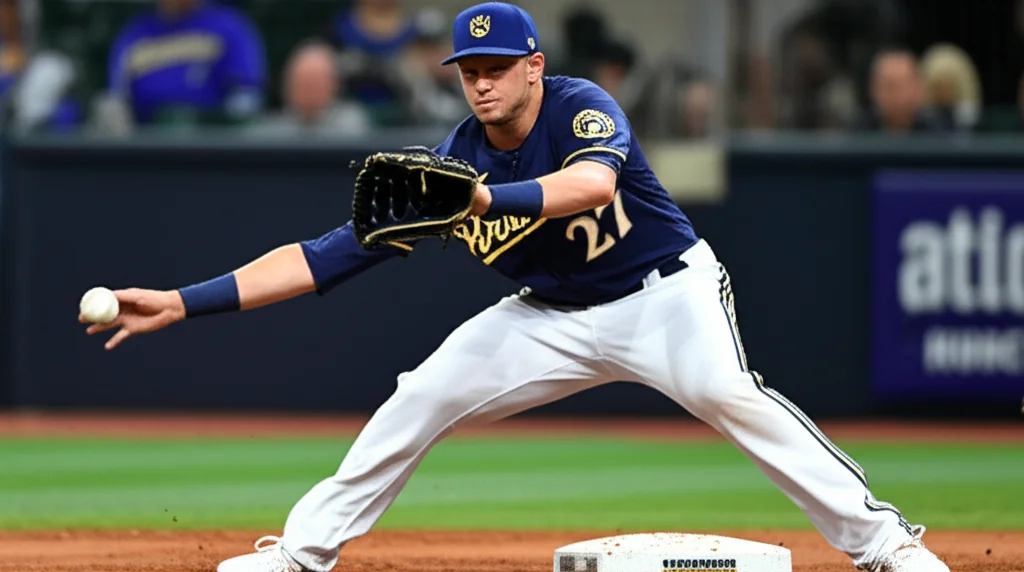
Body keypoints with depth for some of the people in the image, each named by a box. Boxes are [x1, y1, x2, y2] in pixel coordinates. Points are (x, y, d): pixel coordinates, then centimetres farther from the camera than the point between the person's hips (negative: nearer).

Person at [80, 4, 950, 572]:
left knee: (727, 391, -31)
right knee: (420, 398, -6)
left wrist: (485, 201, -57)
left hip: (665, 294, -5)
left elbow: (594, 182, -45)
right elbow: (324, 256, -13)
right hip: (553, 318, 5)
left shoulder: (582, 106, -21)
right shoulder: (449, 166, -11)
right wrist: (179, 303, -19)